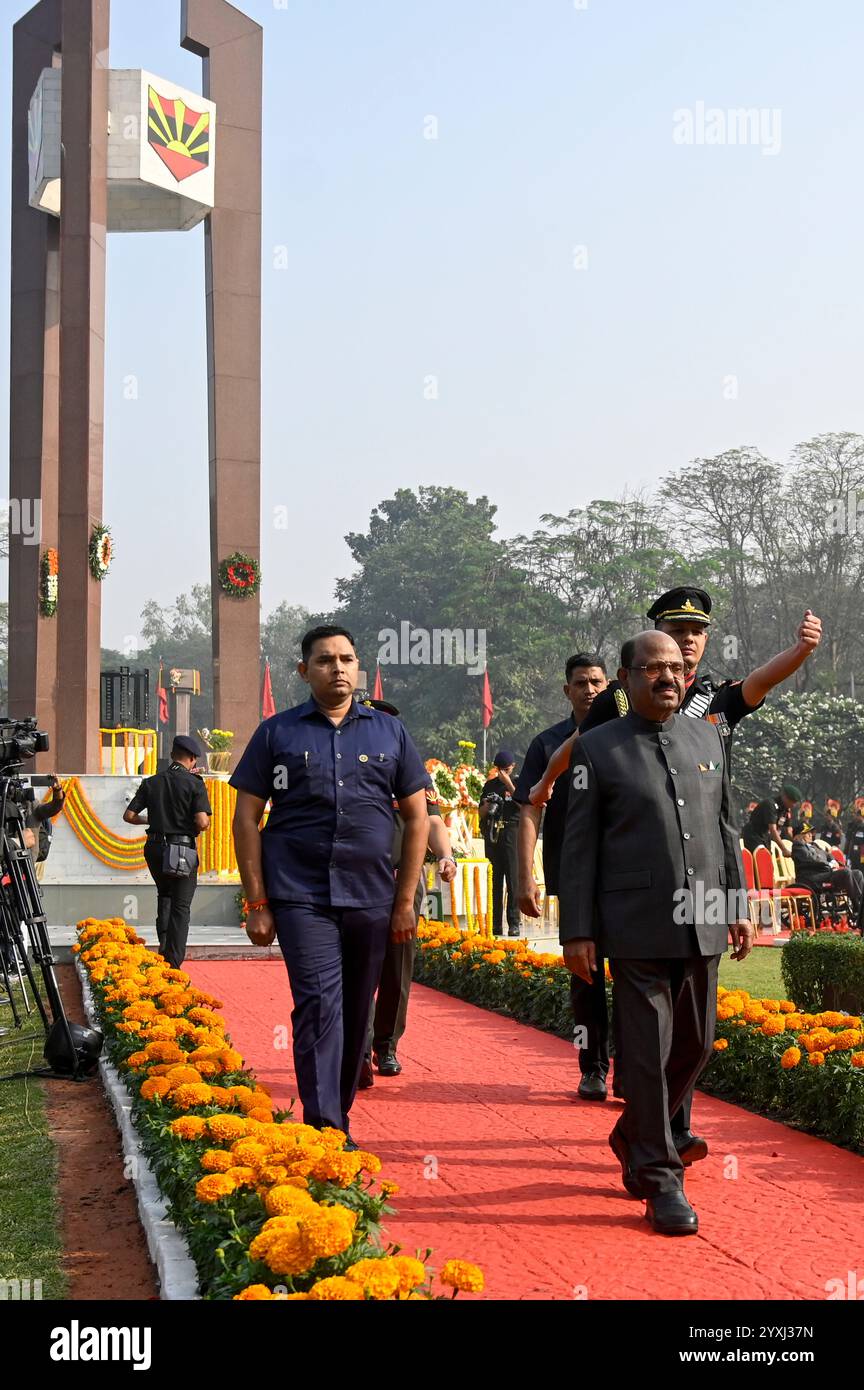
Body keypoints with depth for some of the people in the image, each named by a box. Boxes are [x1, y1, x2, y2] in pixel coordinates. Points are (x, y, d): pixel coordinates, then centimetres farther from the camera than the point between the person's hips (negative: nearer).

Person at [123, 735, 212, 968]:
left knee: (165, 894, 28)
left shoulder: (151, 783, 5)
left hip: (155, 848, 4)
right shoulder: (194, 783, -8)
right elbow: (202, 821, -18)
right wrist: (196, 829, 5)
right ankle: (173, 964, -1)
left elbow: (129, 815, 3)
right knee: (181, 907, 3)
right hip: (183, 850, -4)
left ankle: (164, 944, 15)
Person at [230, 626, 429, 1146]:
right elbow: (247, 818, 5)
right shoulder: (277, 733, 6)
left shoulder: (390, 732, 10)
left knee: (355, 1014, 10)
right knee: (320, 1005, -14)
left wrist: (406, 899, 4)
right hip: (301, 896, -3)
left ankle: (339, 1117, 24)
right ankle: (323, 1129, -15)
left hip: (371, 899, 3)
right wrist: (257, 903, -2)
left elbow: (417, 817, 11)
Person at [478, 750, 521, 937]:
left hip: (512, 832, -3)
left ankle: (514, 923, -6)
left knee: (513, 878, -7)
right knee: (494, 879, 2)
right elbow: (481, 813, 18)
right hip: (492, 833, 3)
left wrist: (509, 785, -13)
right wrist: (487, 805, -4)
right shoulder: (490, 785, 16)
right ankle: (495, 924, 4)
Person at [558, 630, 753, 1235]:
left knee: (696, 1045, 12)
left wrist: (739, 907, 12)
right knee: (649, 1052, -2)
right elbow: (579, 846, -2)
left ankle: (634, 1137, 34)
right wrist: (577, 931, -5)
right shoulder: (597, 749, -2)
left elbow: (724, 828, 16)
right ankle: (660, 1176, 10)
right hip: (637, 930, -5)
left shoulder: (709, 737, 11)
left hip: (703, 926, 5)